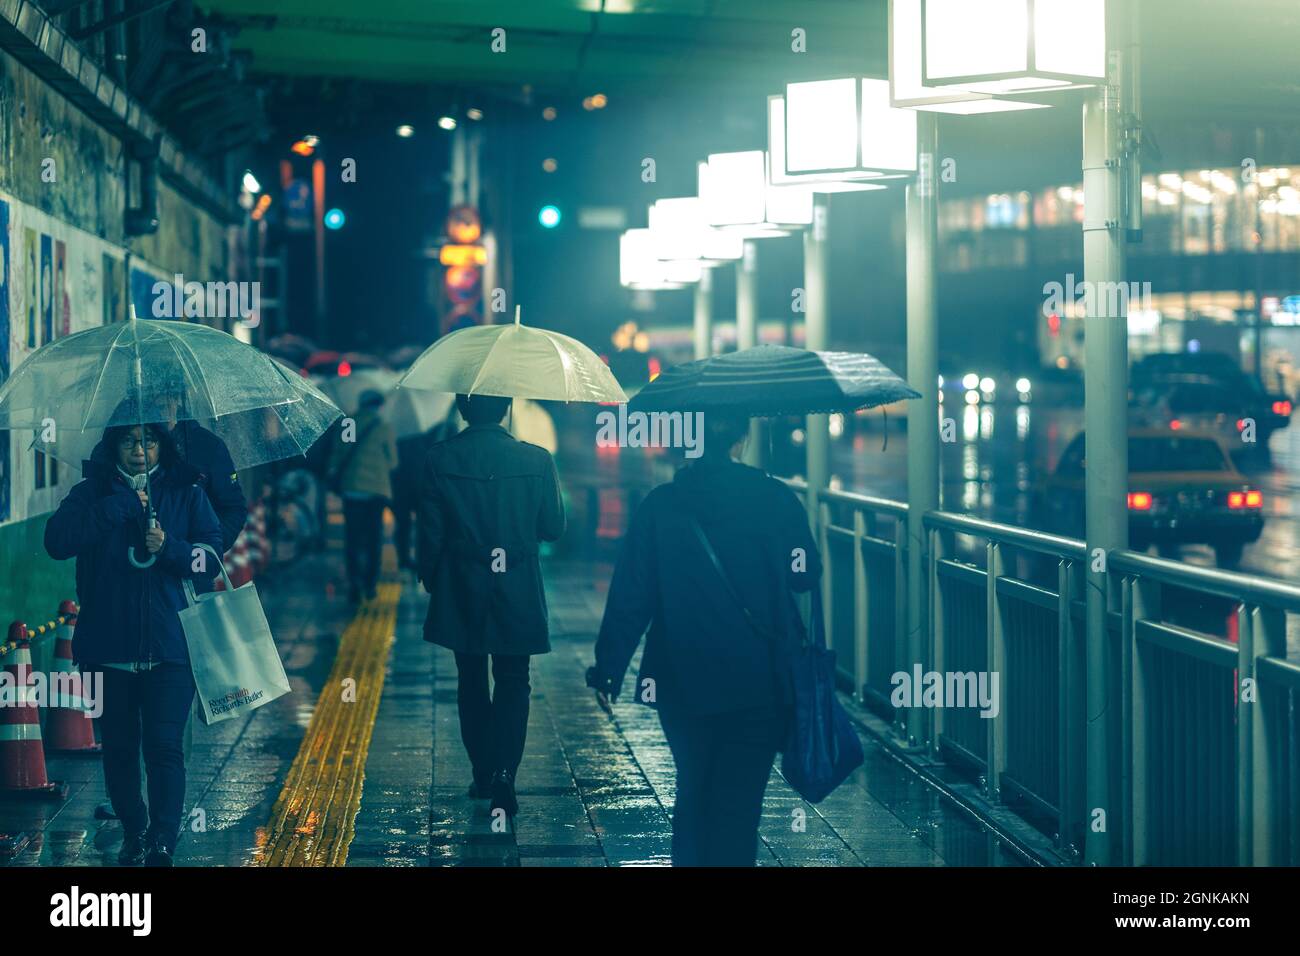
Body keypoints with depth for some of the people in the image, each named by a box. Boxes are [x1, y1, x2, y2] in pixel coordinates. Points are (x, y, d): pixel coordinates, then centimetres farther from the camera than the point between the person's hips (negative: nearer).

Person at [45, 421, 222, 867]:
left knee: (164, 746, -11)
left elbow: (213, 556, 3)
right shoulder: (91, 493, 7)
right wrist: (117, 507, -14)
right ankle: (133, 834, 25)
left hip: (168, 646, -1)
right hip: (108, 646, 1)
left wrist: (168, 548, -14)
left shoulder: (187, 494, 8)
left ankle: (162, 844, -12)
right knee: (118, 747, 9)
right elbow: (57, 541, -10)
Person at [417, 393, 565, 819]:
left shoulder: (439, 459, -9)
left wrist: (432, 582, 11)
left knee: (471, 682, 16)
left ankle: (483, 773, 21)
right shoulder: (537, 460, -9)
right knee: (513, 682, 9)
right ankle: (503, 772, -6)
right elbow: (553, 528, 0)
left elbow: (430, 533, -4)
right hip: (517, 592, -1)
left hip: (460, 592, 1)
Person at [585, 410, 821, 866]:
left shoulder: (661, 504, -5)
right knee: (736, 803, 2)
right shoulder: (775, 499, -8)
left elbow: (629, 596, -5)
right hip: (758, 683, -2)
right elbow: (807, 574, 3)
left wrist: (607, 670, 1)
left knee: (693, 791, 21)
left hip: (681, 681, 2)